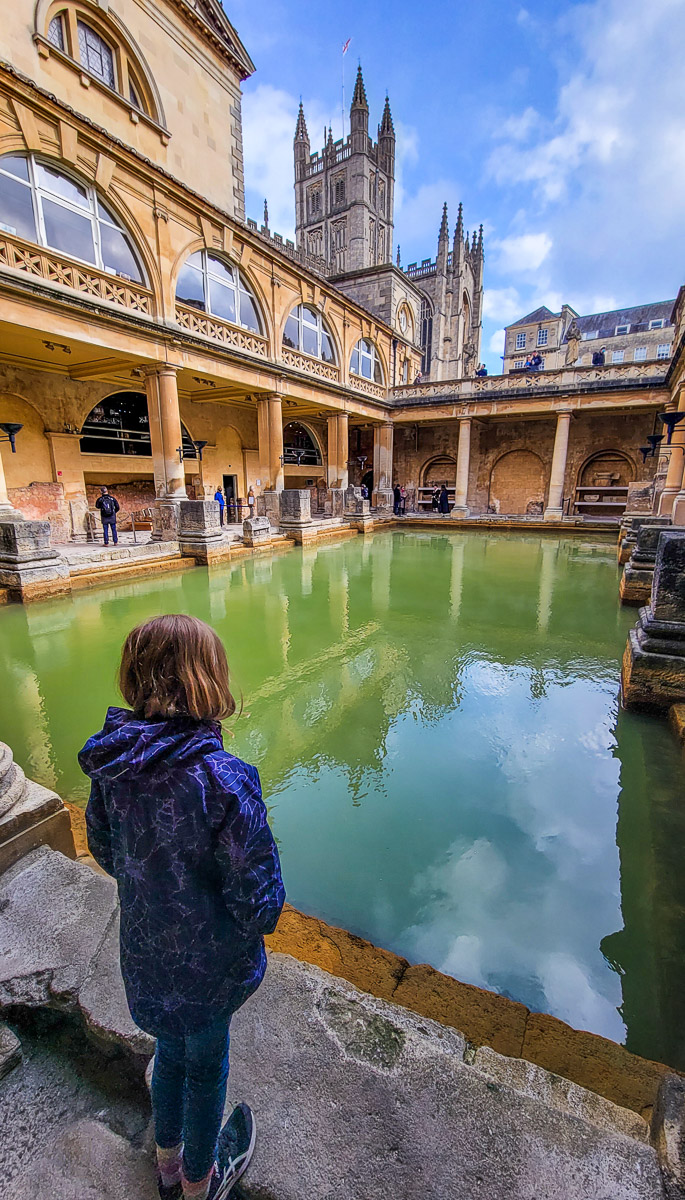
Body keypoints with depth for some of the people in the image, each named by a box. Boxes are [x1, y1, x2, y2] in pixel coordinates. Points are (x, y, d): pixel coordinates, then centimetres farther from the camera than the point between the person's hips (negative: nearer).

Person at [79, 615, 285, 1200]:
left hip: (146, 952, 5)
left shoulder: (110, 764, -17)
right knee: (205, 1062, 26)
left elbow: (106, 852, -1)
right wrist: (268, 909, -3)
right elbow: (256, 900, -26)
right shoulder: (224, 780, -36)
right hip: (209, 961, -4)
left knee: (173, 1047, 33)